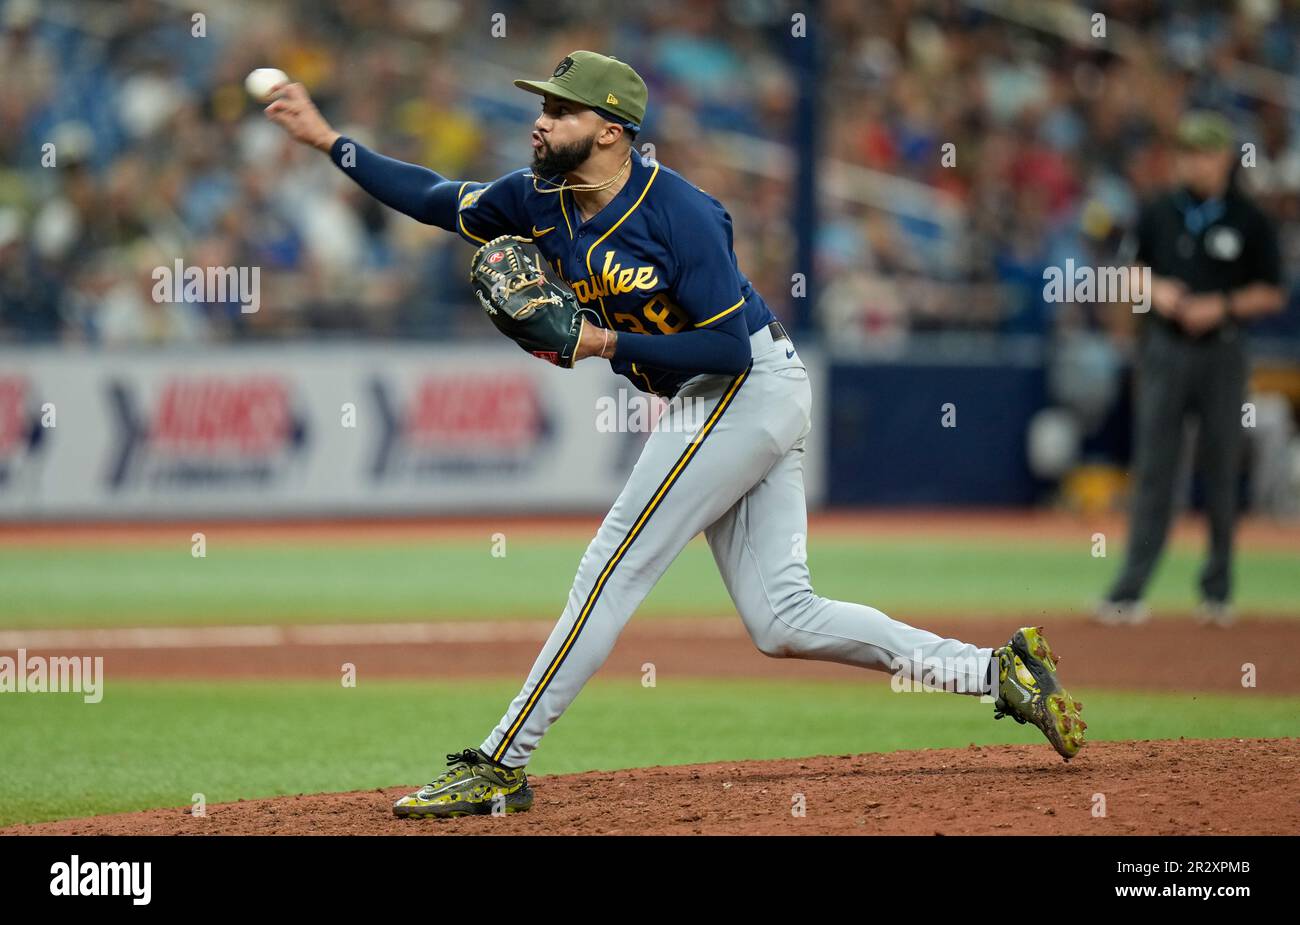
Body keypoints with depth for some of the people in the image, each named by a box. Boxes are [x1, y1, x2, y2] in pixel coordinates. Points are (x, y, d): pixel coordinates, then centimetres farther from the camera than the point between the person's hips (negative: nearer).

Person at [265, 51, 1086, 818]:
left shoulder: (678, 214, -21)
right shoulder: (542, 199, 3)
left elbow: (730, 347, -22)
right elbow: (437, 200, 12)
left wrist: (606, 343, -24)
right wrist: (330, 140, 6)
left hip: (749, 388, -9)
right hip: (718, 406, 9)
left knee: (613, 569, -11)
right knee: (783, 620, 4)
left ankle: (498, 768, -8)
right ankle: (1001, 673, 7)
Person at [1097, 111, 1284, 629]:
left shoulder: (1250, 222, -1)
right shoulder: (1158, 214, 6)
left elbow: (1271, 294, 1)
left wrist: (1221, 307, -13)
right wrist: (1154, 289, -5)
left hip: (1222, 351, -1)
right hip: (1163, 349, 2)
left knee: (1221, 472, 4)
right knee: (1152, 470, -3)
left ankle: (1218, 590, 15)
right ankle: (1130, 590, -8)